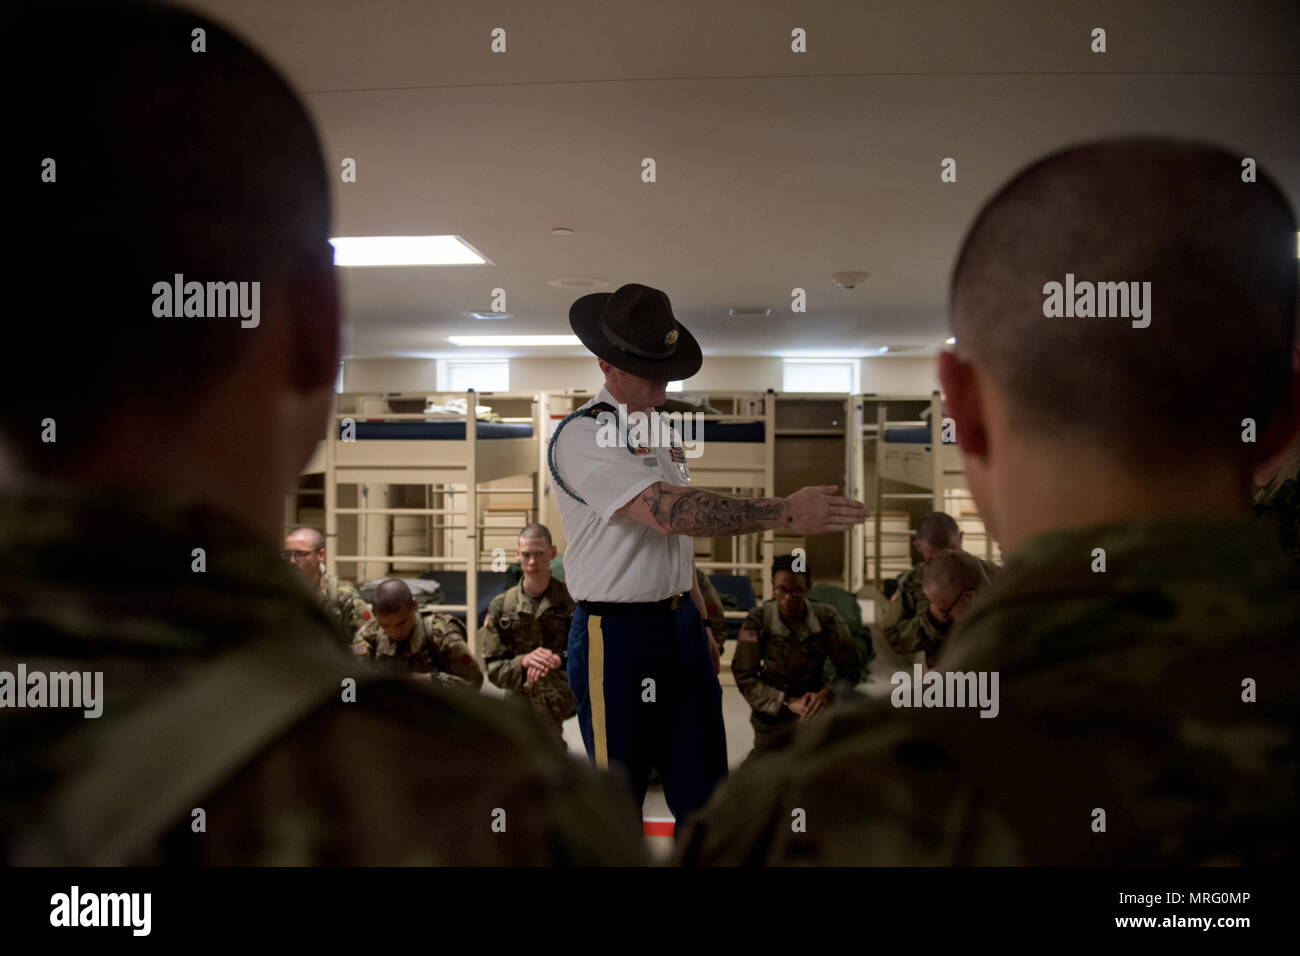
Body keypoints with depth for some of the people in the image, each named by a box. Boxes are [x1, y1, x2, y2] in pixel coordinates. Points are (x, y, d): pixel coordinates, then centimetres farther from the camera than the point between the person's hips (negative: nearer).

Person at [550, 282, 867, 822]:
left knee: (702, 792, 12)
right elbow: (669, 512, -27)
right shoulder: (581, 435, -14)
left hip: (681, 625, 8)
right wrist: (785, 513, -28)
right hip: (615, 636, -8)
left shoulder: (661, 429, 14)